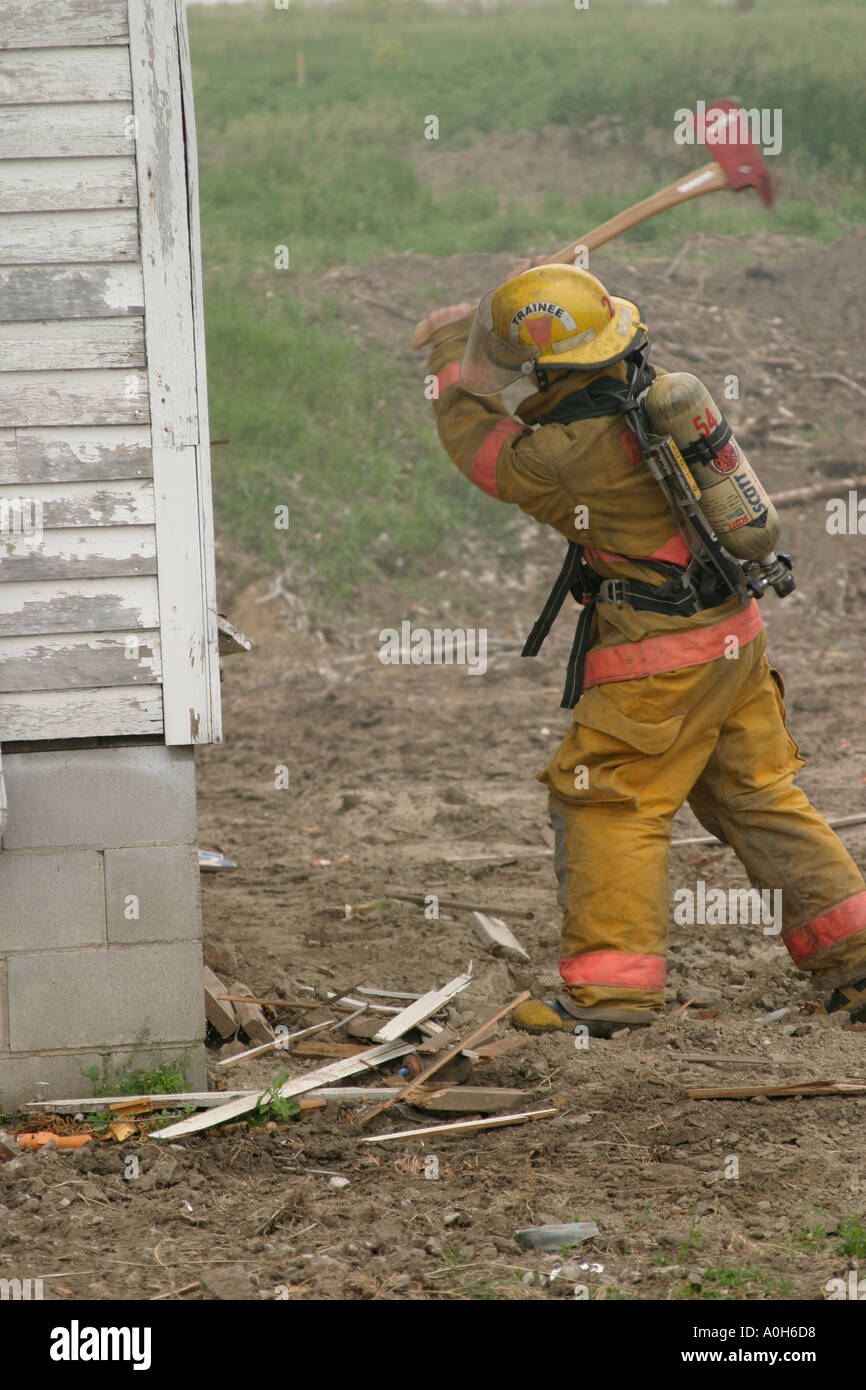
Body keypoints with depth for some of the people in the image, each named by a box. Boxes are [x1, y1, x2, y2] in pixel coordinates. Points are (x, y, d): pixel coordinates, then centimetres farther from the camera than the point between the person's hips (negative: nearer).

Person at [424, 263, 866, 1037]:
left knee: (608, 807, 1)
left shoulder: (570, 453, -21)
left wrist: (453, 351, 13)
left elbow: (478, 443, -2)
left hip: (659, 664, -8)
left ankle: (608, 988, 0)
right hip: (734, 638, 8)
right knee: (761, 799, 15)